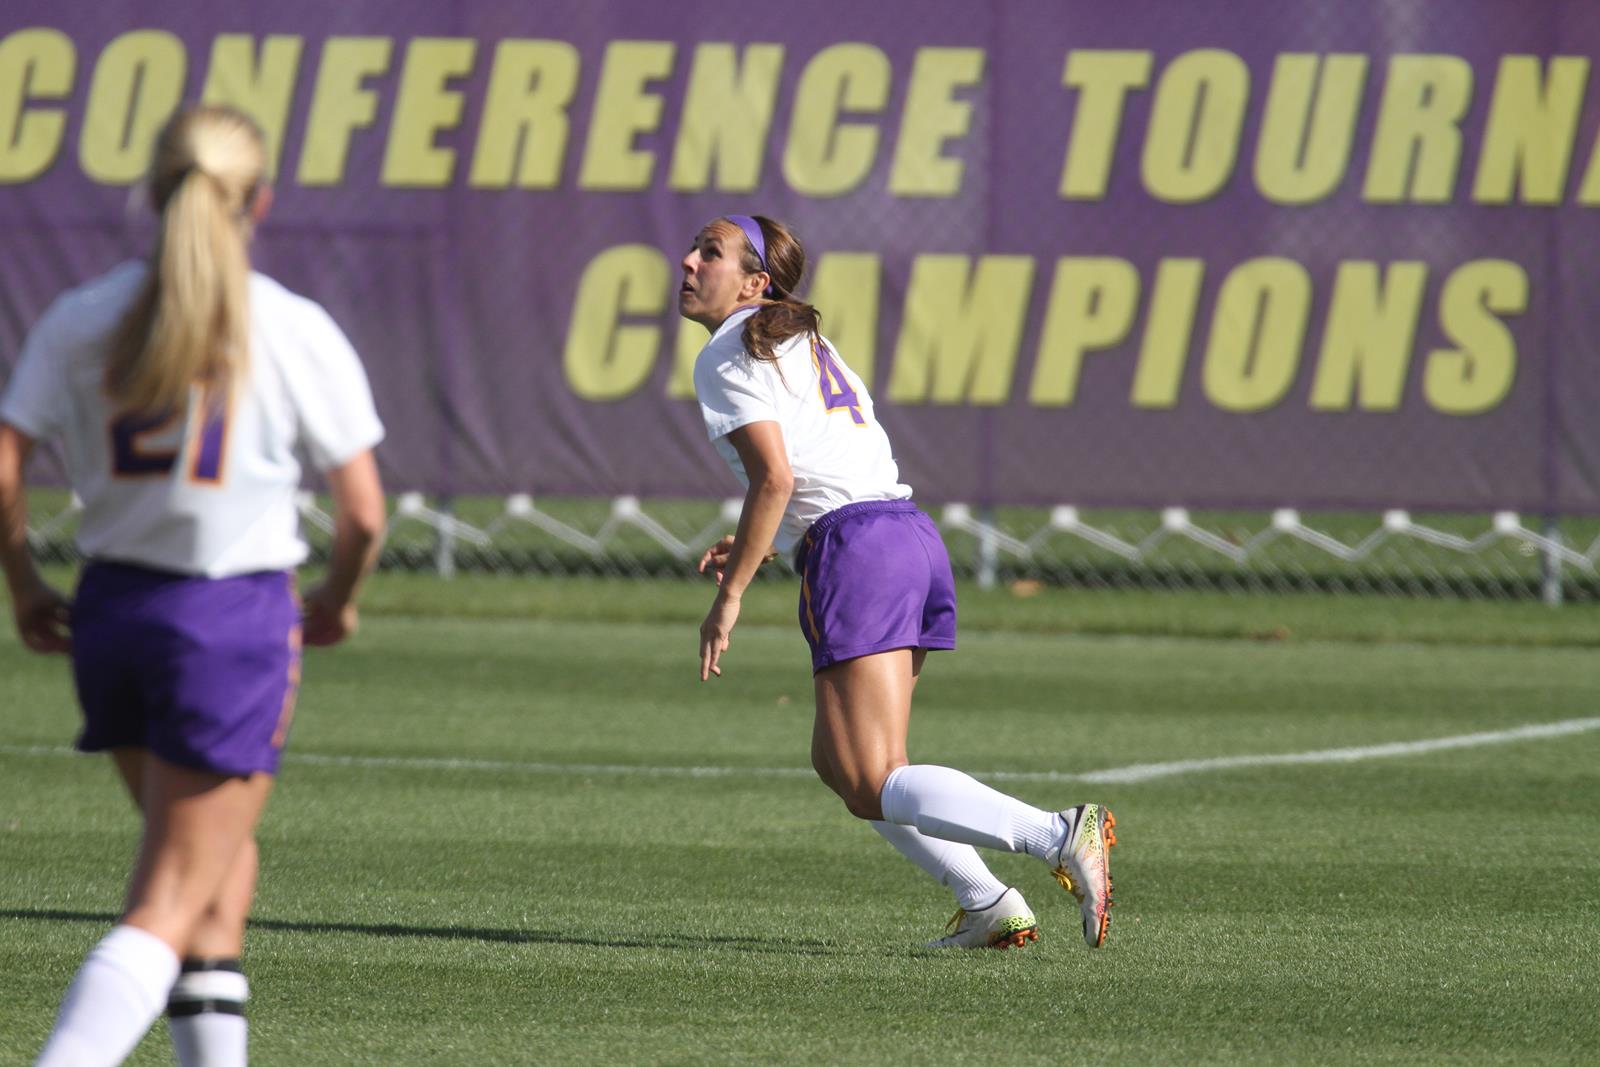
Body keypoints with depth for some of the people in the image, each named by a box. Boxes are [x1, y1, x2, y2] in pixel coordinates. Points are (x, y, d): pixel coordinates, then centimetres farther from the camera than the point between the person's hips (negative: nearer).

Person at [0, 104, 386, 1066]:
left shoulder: (81, 321, 2)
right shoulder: (297, 331, -6)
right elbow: (363, 513, -5)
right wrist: (336, 604, 15)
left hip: (111, 613, 4)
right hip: (236, 619, -4)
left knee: (223, 863, 24)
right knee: (169, 907, -5)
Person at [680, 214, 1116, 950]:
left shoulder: (727, 358, -2)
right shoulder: (804, 341, 26)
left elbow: (774, 478, -14)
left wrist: (729, 597, -10)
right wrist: (761, 547, 24)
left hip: (854, 552, -9)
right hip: (913, 535, 9)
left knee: (873, 787, -11)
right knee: (836, 761, 18)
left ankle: (1059, 835, -28)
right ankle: (986, 905, 9)